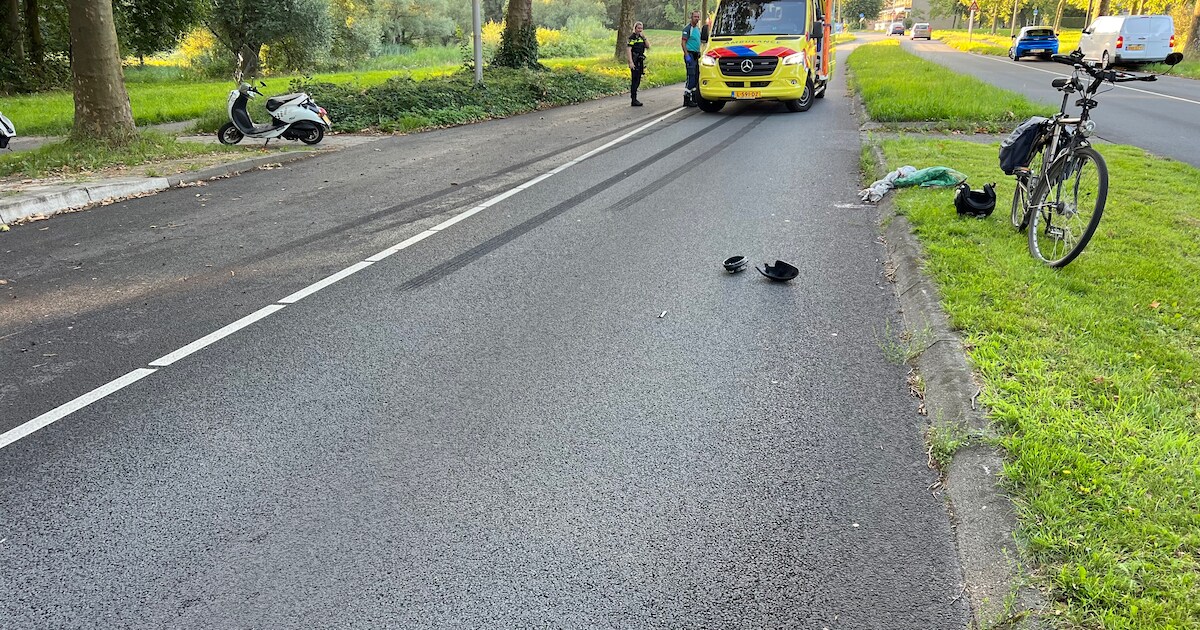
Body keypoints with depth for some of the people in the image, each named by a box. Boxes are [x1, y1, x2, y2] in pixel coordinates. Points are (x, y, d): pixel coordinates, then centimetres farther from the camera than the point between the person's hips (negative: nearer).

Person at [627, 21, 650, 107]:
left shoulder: (641, 37, 14)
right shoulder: (632, 37, -9)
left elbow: (648, 47, 11)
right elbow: (628, 49, -16)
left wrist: (644, 38, -3)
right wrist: (631, 62, -23)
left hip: (640, 61, 8)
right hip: (634, 61, -8)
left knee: (638, 80, 11)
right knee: (634, 80, -9)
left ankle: (635, 99, 18)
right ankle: (633, 100, -7)